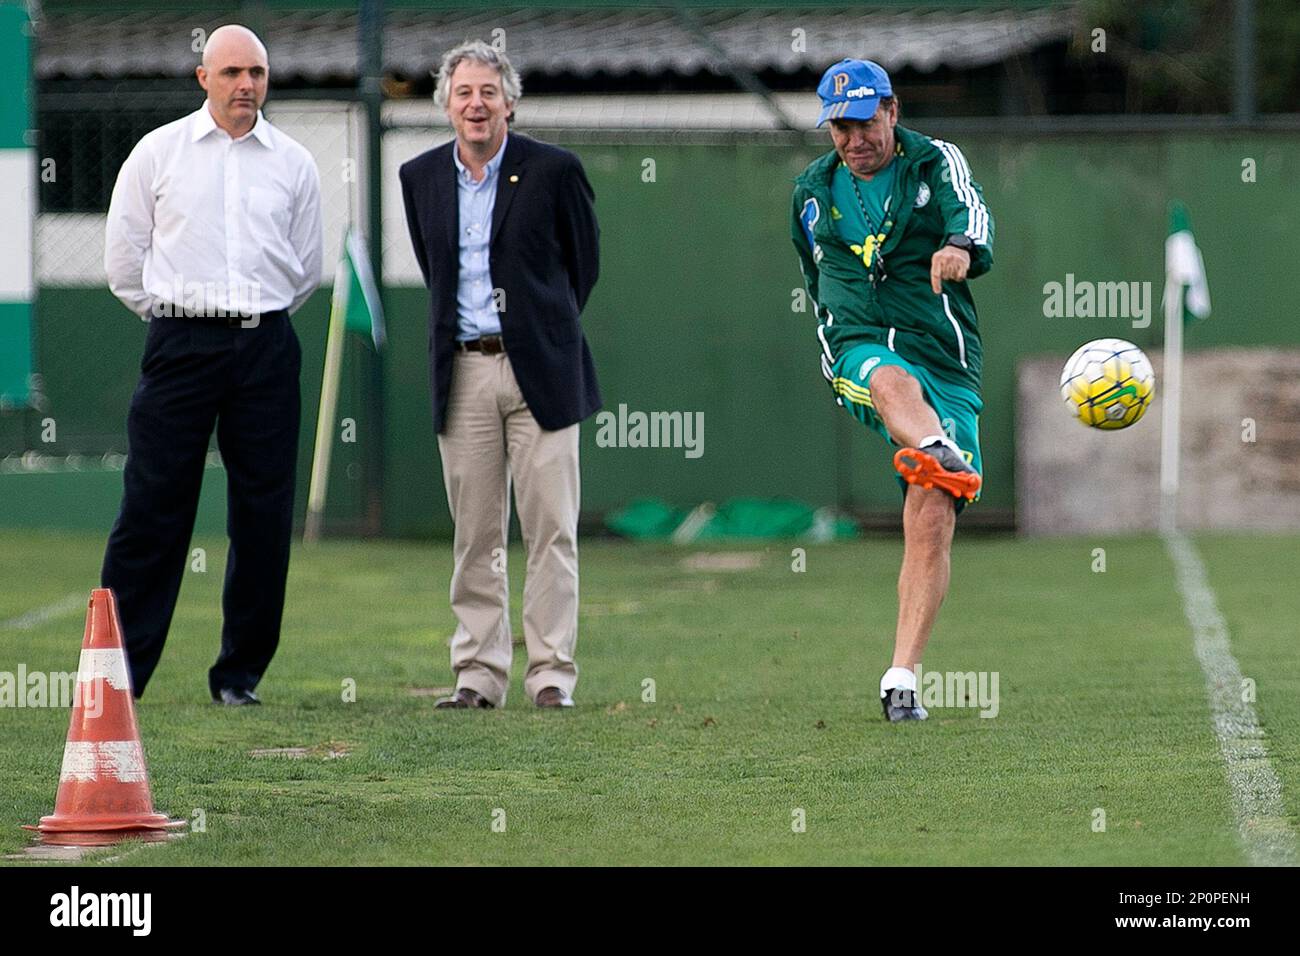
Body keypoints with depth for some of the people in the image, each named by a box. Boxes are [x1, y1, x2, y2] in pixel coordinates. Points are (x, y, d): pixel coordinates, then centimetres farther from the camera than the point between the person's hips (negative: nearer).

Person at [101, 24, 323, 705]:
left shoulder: (293, 164, 9)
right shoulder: (158, 153, 4)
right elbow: (124, 258, 9)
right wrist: (175, 314, 10)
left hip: (266, 348, 2)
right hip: (180, 343, -2)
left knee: (263, 513, 1)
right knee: (153, 508, -5)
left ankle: (240, 674, 10)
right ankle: (119, 671, -1)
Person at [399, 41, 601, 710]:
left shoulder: (553, 171, -3)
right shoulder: (421, 178, 8)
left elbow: (584, 263, 9)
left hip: (539, 370, -3)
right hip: (463, 372, 3)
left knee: (550, 529, -3)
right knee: (474, 536, 4)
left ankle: (552, 674, 0)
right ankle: (478, 674, 8)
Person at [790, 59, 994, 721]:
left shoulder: (937, 163, 4)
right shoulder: (813, 192, 17)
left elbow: (970, 212, -19)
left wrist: (961, 245, -42)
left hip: (946, 361, 0)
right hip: (860, 348, 0)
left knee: (932, 523, -11)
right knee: (892, 381, -39)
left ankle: (901, 678, -9)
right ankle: (942, 456, -75)